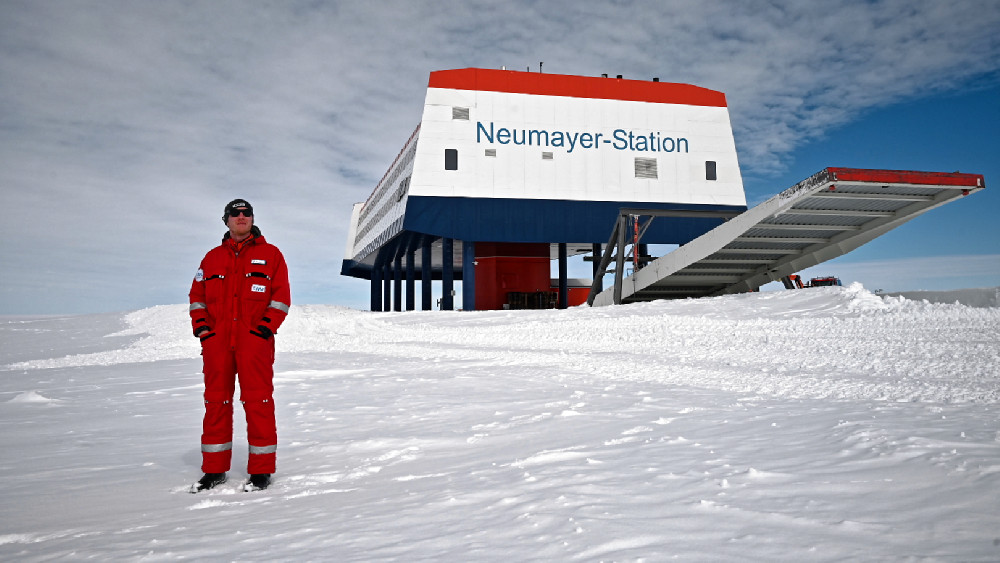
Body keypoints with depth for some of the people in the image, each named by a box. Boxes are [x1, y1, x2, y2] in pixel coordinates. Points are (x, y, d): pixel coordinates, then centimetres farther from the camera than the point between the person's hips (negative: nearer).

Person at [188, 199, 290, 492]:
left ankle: (261, 470, 5)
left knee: (257, 402, -3)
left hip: (255, 342, -3)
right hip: (217, 342, 3)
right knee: (216, 402, 7)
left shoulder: (270, 254, 7)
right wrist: (201, 328, 1)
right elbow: (197, 295, 15)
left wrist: (266, 326, -10)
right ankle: (214, 469, 17)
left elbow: (281, 296, 1)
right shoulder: (212, 258, 16)